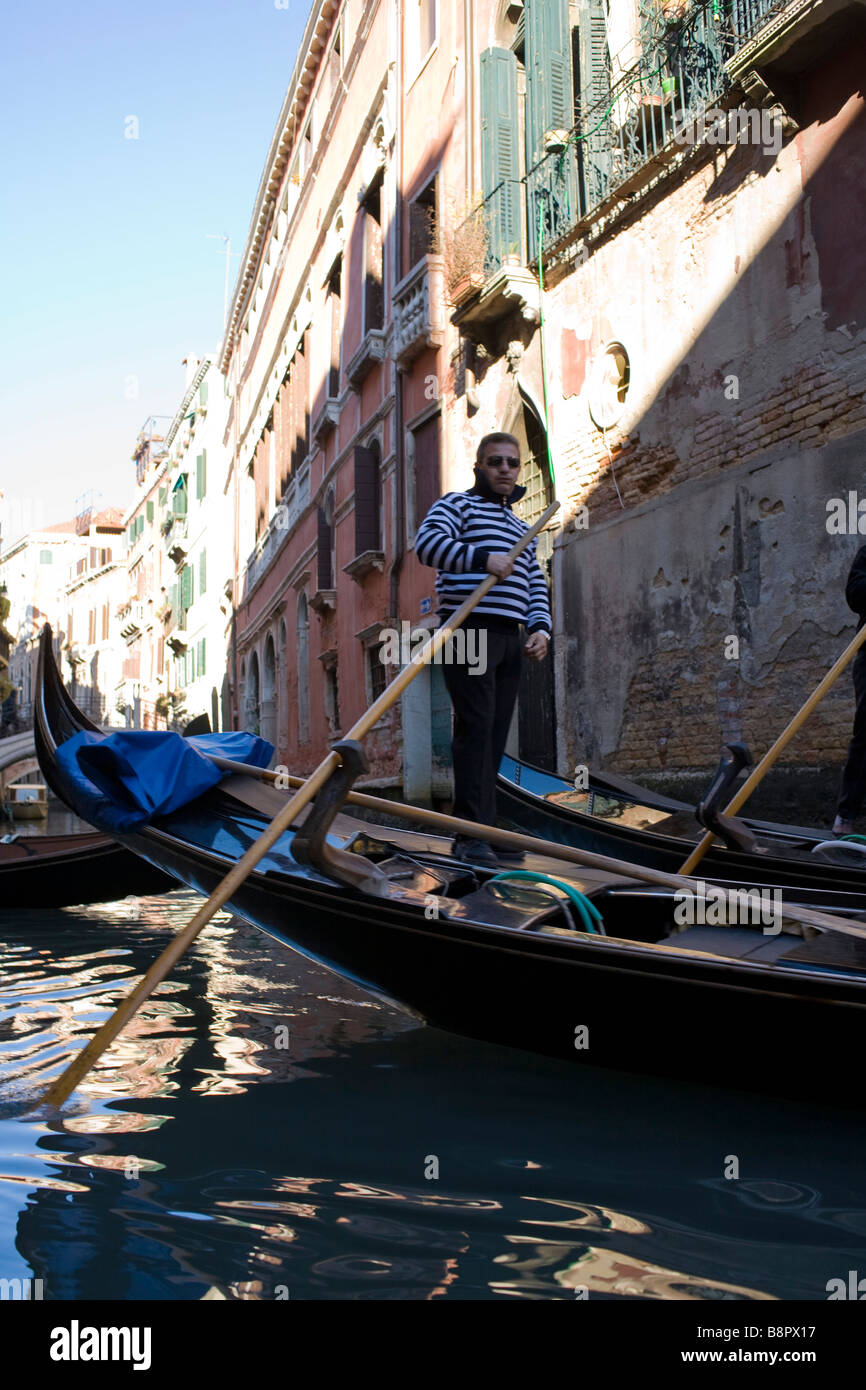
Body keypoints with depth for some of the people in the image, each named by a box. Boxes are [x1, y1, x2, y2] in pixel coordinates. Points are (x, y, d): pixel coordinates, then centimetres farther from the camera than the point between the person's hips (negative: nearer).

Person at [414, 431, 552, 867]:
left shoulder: (521, 528, 29)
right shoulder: (457, 504, 6)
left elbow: (536, 586, 25)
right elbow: (427, 541, -13)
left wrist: (540, 627, 6)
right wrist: (481, 559, -26)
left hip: (510, 637, 8)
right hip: (470, 630, -7)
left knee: (495, 735, 5)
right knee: (476, 726, -14)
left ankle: (483, 832, 9)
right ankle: (470, 834, -15)